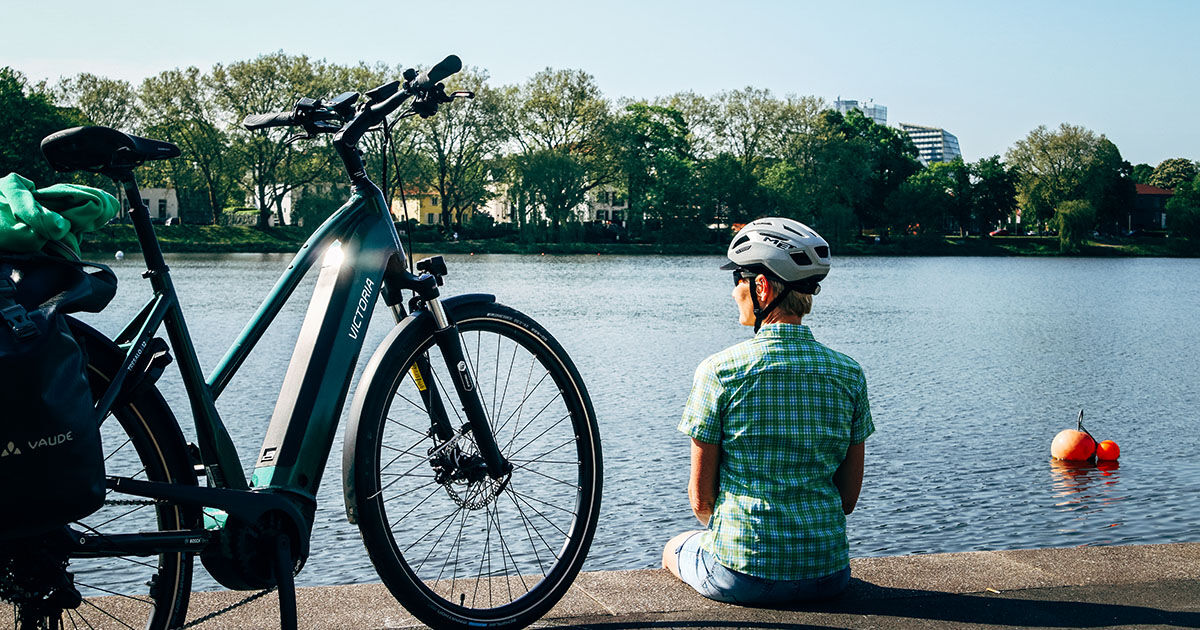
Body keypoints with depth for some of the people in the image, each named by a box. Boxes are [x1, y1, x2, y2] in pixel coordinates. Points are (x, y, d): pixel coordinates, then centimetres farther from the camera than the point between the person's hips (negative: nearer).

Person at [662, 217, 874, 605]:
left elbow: (701, 496, -5)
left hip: (739, 577, -3)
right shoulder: (848, 374, -1)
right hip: (828, 576, 4)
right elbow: (849, 497, 5)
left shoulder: (719, 372, -12)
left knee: (674, 549, 31)